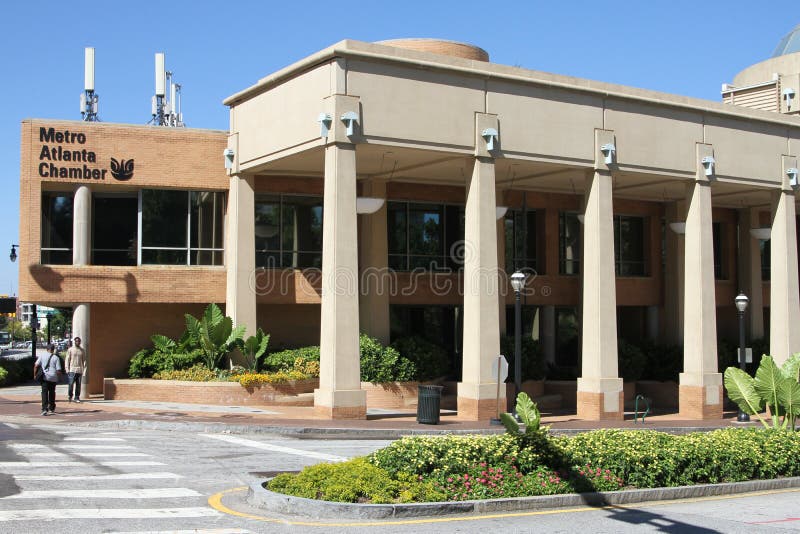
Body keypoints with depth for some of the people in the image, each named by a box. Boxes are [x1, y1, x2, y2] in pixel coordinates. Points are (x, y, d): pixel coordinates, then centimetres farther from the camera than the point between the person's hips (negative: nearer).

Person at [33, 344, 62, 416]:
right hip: (53, 378, 1)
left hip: (45, 377, -1)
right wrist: (58, 373, 17)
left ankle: (44, 409, -18)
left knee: (44, 393, -3)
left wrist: (35, 375, 8)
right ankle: (51, 408, 29)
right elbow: (58, 371, -5)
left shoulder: (42, 356, 3)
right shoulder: (56, 358, 0)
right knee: (52, 393, 17)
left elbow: (36, 365, -2)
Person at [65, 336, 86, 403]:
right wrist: (67, 369, -5)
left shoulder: (82, 350, 10)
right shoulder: (70, 349, 3)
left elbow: (84, 360, 13)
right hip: (72, 370, -2)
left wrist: (84, 369, 4)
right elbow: (67, 360, 3)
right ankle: (70, 396, 9)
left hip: (79, 370, 2)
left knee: (78, 385, 1)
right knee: (71, 384, -8)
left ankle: (77, 398, 7)